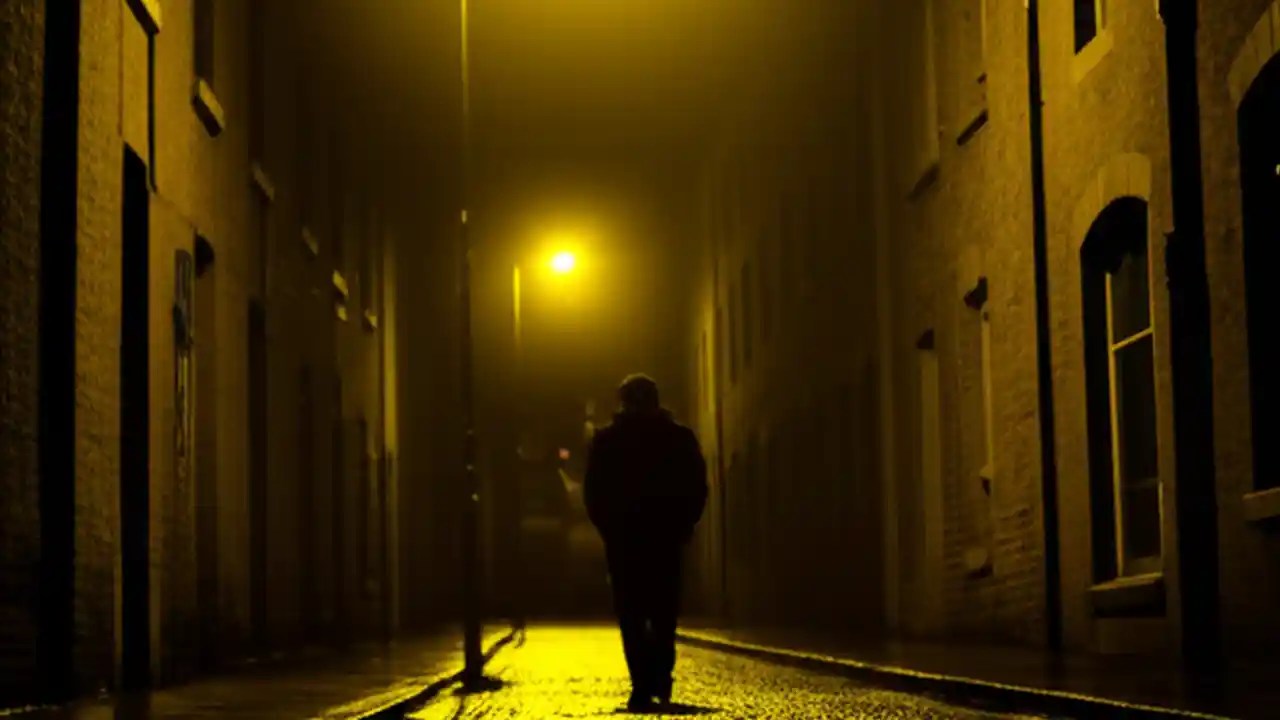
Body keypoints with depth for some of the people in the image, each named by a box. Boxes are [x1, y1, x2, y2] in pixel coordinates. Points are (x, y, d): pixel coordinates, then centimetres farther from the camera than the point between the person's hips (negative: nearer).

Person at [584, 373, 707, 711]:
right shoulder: (680, 437, 3)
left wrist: (606, 528, 8)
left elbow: (592, 492, -2)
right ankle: (660, 679, 5)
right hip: (666, 536, 2)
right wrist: (682, 526, 9)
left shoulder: (606, 440, 0)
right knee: (664, 612, 15)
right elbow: (698, 488, 1)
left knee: (631, 614, 0)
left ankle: (643, 687, -10)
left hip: (623, 536, -1)